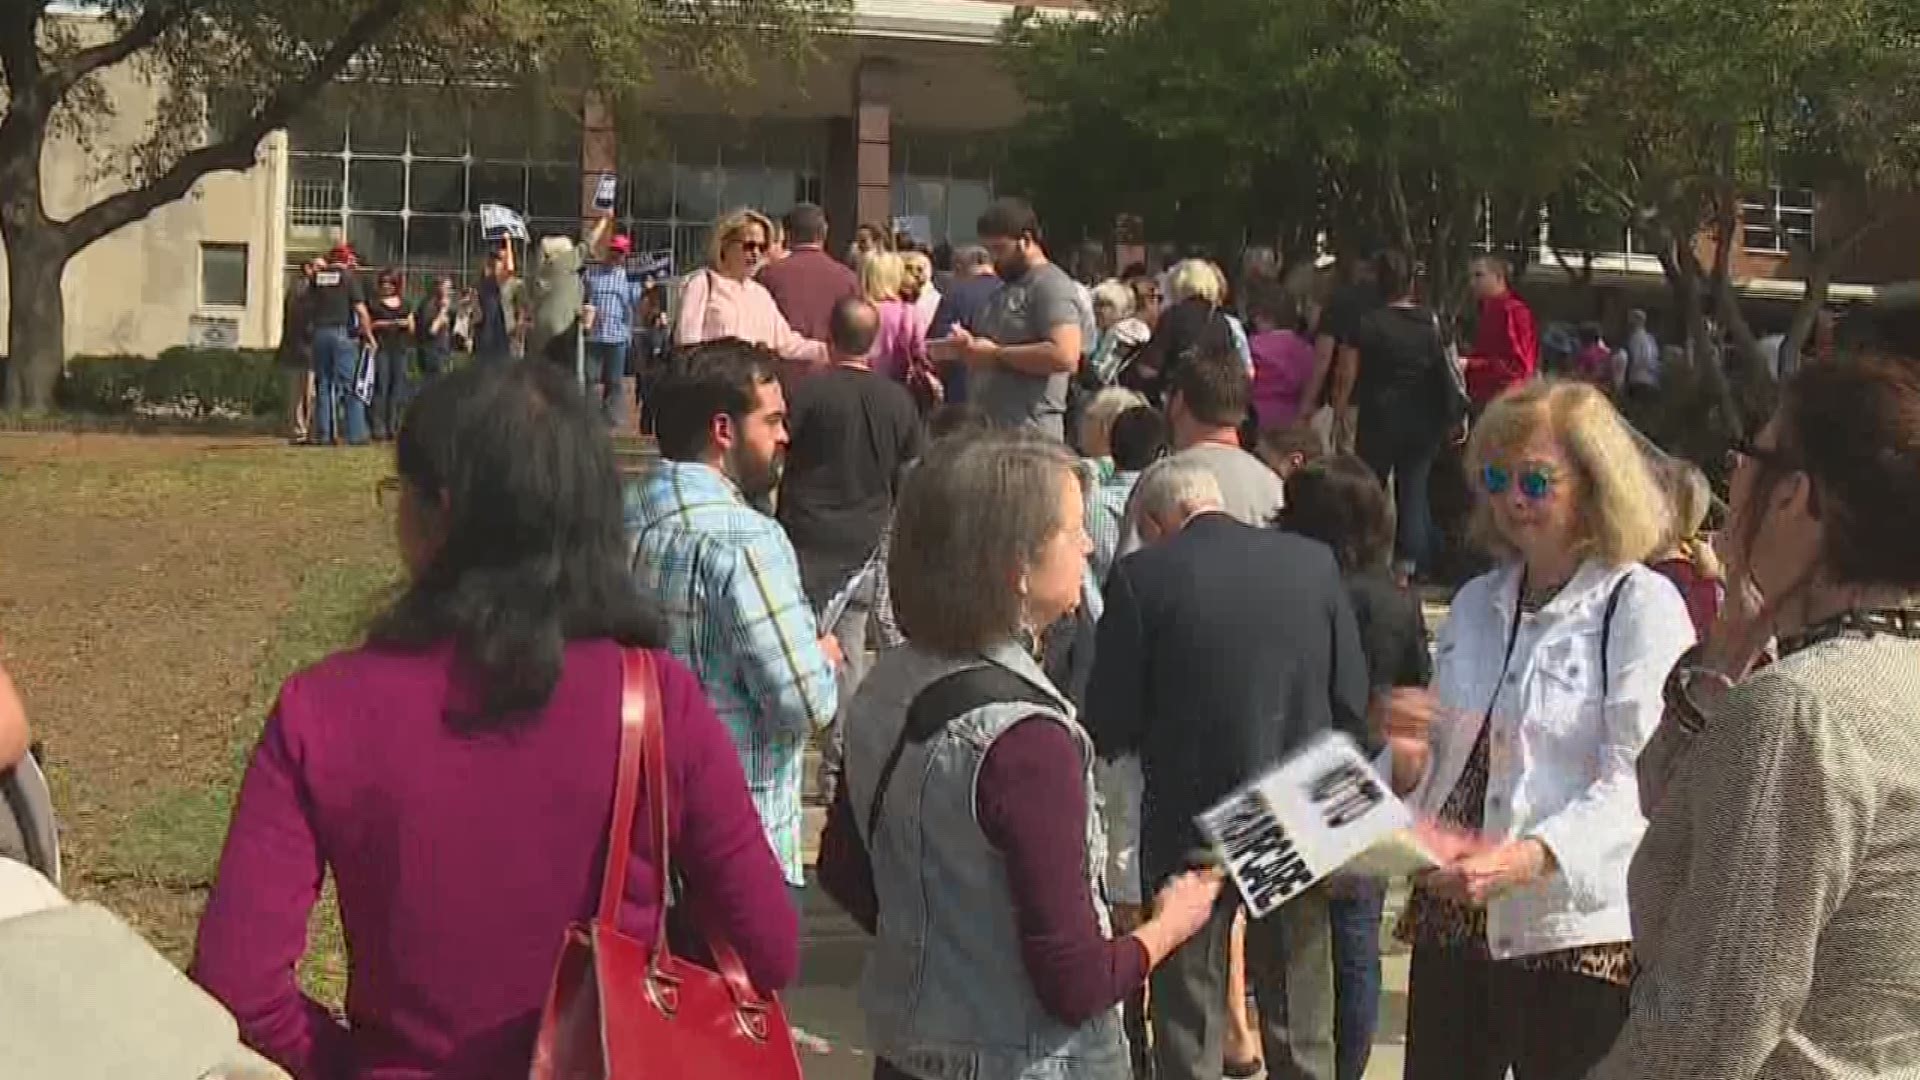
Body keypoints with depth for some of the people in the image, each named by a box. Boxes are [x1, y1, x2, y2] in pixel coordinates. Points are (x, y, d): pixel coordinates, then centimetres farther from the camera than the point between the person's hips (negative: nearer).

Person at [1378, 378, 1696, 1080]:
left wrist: (1527, 858, -31)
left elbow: (1639, 783, -16)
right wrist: (1406, 753, -5)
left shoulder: (1643, 606, -6)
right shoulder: (1476, 603, 15)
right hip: (1451, 924, 6)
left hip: (1575, 934, -6)